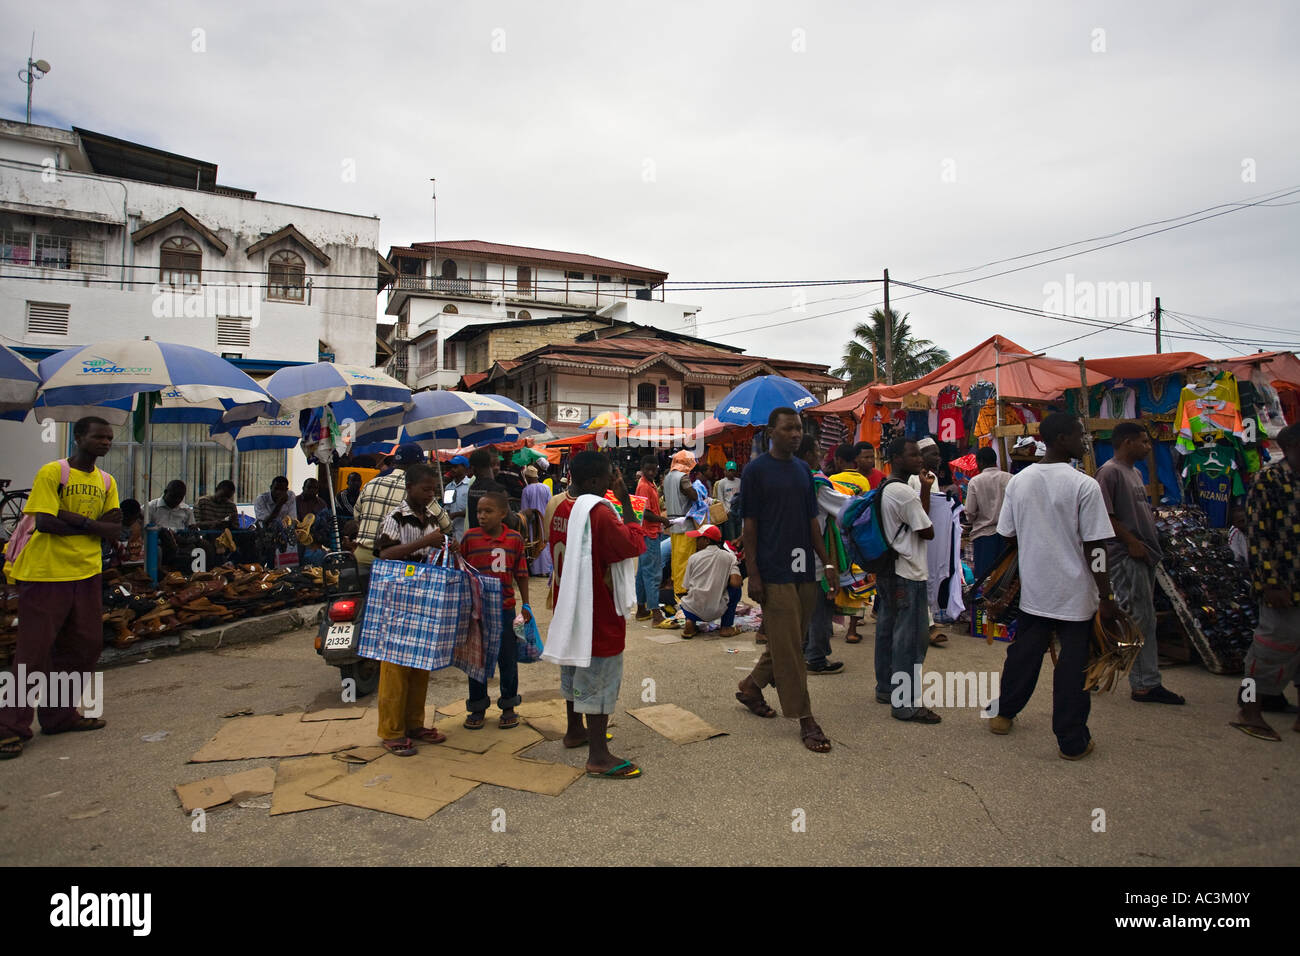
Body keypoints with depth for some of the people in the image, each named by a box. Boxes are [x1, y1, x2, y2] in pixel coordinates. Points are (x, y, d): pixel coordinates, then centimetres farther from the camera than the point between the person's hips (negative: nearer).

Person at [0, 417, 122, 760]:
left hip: (87, 573, 6)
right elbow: (44, 522, -18)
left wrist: (72, 518, -12)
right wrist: (92, 526, -9)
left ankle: (60, 715, 24)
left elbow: (115, 531, 0)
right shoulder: (52, 472, -8)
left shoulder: (106, 482, 10)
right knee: (34, 651, -2)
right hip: (46, 574, -6)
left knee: (85, 646, 10)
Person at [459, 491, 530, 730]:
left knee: (507, 659, 9)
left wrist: (525, 605, 6)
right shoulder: (470, 537, -5)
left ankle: (508, 707, 25)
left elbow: (521, 574, 5)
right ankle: (477, 708, 26)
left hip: (505, 608, 0)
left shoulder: (514, 538, -2)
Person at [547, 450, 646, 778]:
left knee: (574, 669, 22)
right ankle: (598, 756, 3)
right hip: (597, 610, -9)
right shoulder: (598, 511, -23)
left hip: (568, 603, 9)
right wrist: (625, 500, -17)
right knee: (600, 678, -2)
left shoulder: (561, 507, 4)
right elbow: (632, 544, -21)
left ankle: (575, 730, 38)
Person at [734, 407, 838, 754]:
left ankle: (751, 687, 33)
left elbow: (812, 520, 16)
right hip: (774, 572, -7)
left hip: (804, 571, 7)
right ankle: (805, 720, 7)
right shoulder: (756, 470, -5)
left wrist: (827, 563, 10)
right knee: (788, 648, -2)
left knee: (789, 643, 14)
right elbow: (749, 525, -7)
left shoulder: (803, 470, 13)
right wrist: (752, 574, -11)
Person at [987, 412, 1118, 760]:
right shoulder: (1084, 485, -14)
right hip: (1075, 592, -5)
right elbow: (1094, 550, -14)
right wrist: (1106, 598, -7)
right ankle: (1073, 741, 15)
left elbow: (1008, 537, 7)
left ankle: (1003, 714, 31)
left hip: (1032, 589, 5)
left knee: (1023, 654, 17)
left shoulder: (1018, 481, 1)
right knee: (1073, 664, 5)